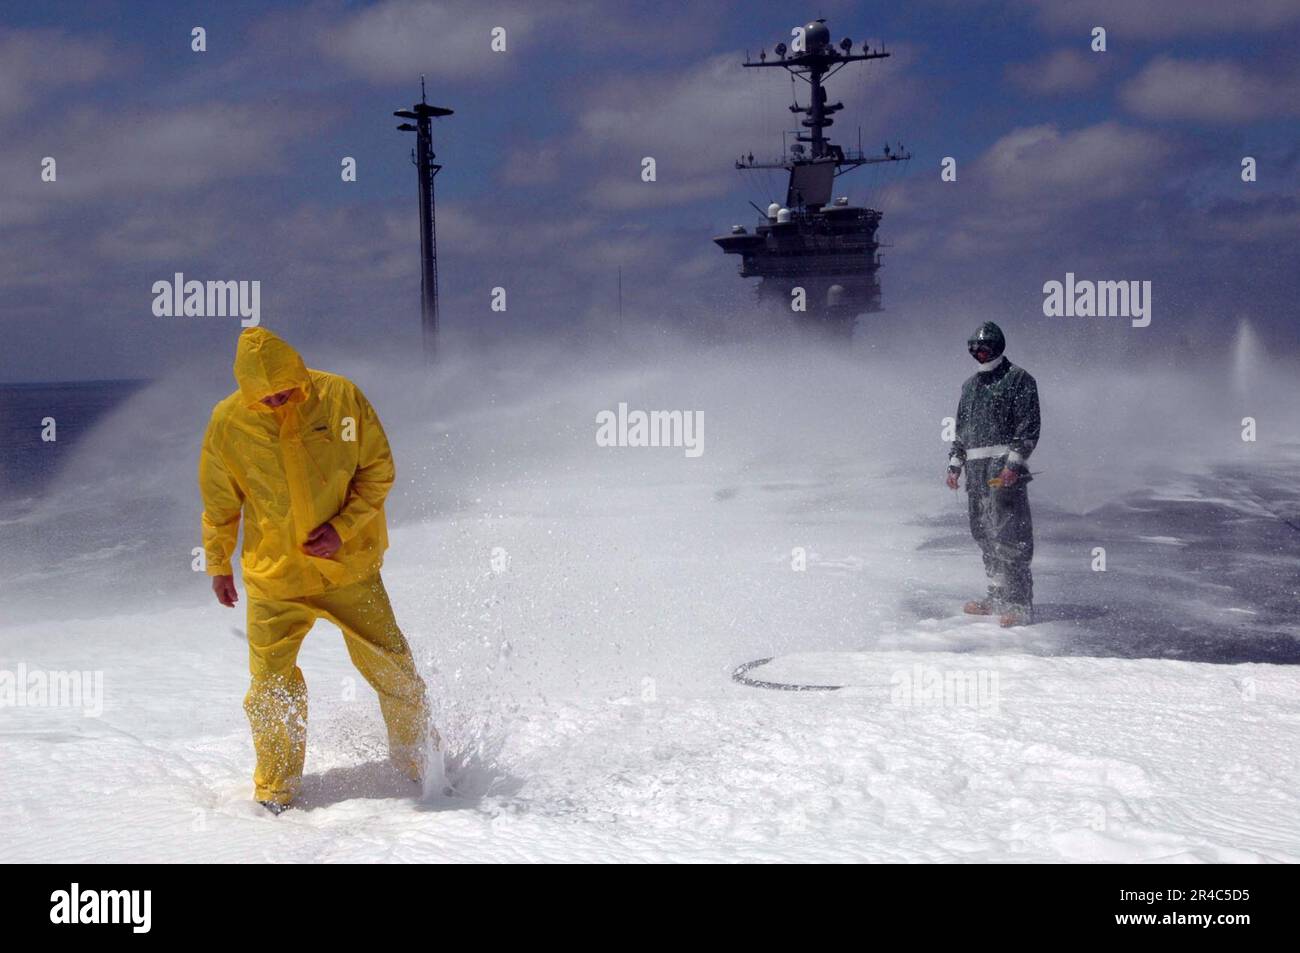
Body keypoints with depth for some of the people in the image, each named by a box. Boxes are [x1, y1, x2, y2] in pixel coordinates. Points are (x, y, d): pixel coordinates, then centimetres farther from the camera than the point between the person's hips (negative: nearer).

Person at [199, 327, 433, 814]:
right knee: (272, 687, -4)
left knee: (391, 668, 3)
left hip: (349, 565, 0)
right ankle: (277, 784, 16)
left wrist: (342, 528, -14)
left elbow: (377, 470, -3)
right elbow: (220, 502, 7)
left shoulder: (340, 398, -11)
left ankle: (421, 760, 26)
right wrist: (218, 564, 14)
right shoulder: (228, 422, -8)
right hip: (274, 575, 0)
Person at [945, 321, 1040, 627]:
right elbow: (961, 428, 28)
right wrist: (955, 464, 19)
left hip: (1004, 462, -8)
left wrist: (1014, 463, -17)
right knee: (983, 531, 7)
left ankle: (1020, 603, -16)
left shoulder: (1018, 379, -1)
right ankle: (998, 596, 15)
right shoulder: (971, 385, 23)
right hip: (975, 466, 8)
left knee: (1008, 532, -14)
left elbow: (1030, 426, -9)